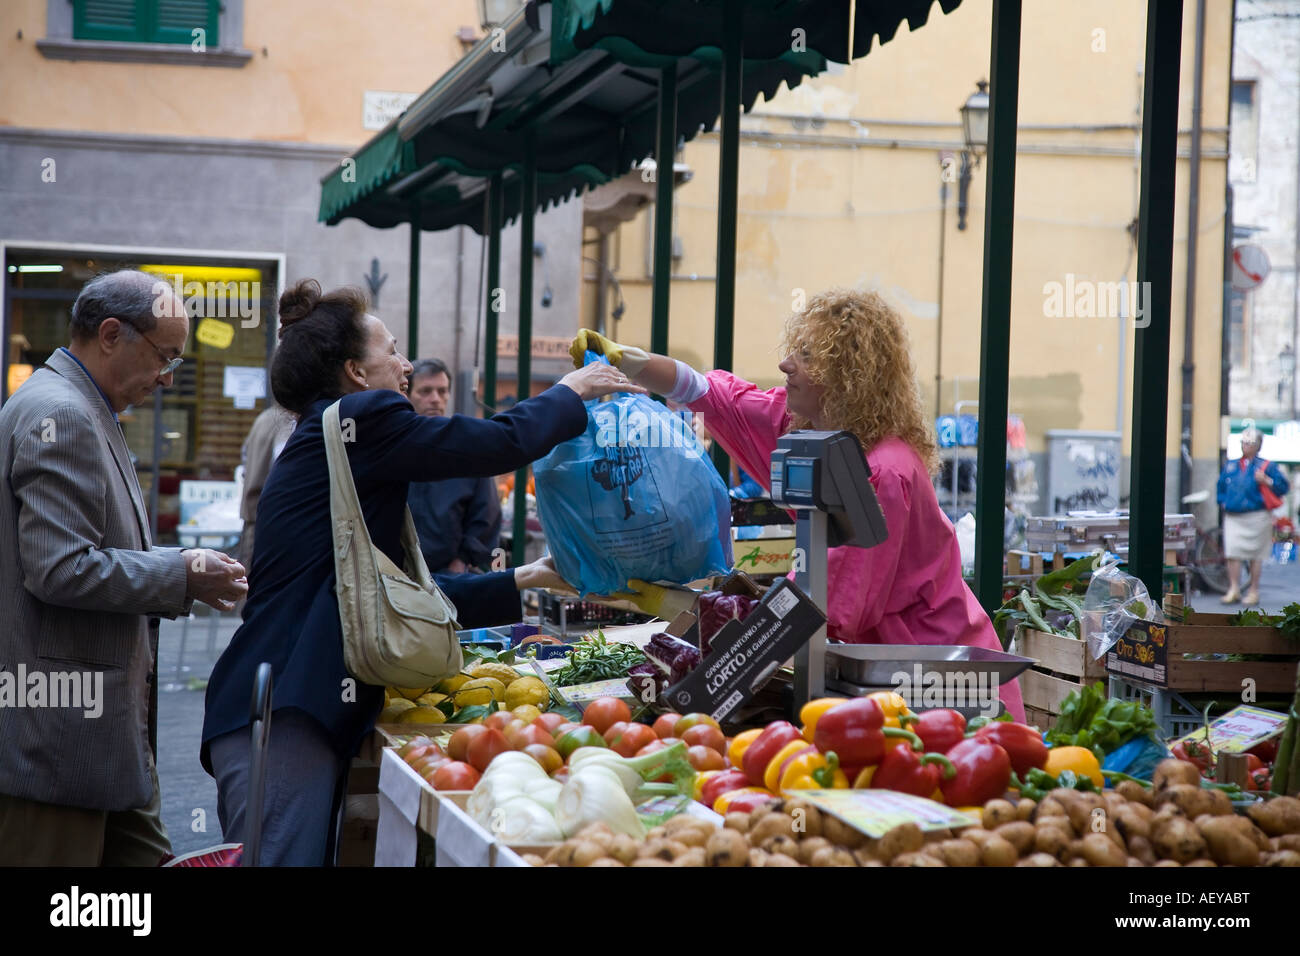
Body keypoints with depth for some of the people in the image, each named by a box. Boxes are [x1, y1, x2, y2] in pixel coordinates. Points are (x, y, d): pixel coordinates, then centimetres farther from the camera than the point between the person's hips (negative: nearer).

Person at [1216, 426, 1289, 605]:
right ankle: (1233, 590, 1)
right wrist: (1223, 502, 14)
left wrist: (1266, 481, -16)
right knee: (1232, 554, -4)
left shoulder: (1266, 466, 3)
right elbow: (1221, 486, 29)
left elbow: (1283, 486, -2)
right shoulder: (1230, 466, 16)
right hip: (1232, 517, 4)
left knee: (1255, 556, 0)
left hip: (1256, 517, -4)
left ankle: (1253, 591, 8)